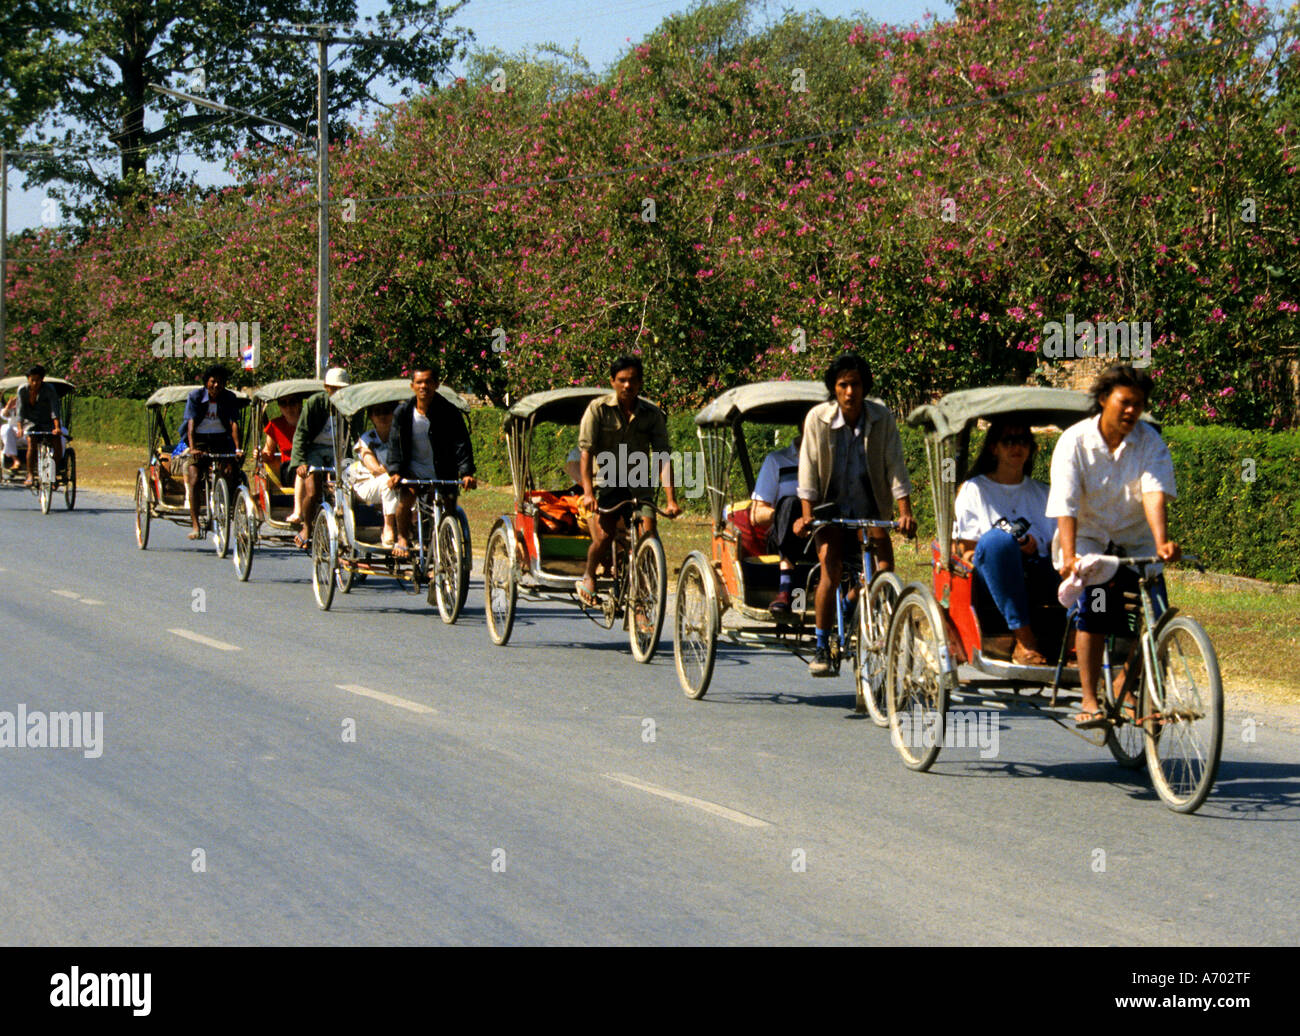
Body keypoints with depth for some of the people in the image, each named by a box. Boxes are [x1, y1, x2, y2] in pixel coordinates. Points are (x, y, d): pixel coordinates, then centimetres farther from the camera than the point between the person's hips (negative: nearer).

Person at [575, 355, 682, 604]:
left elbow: (663, 457, -5)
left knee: (649, 537, -19)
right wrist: (588, 492, -22)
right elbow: (586, 451, -10)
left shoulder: (653, 414, 0)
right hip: (605, 483, -2)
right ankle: (588, 578, 9)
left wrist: (671, 499, -15)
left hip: (639, 485, 2)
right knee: (604, 536, -21)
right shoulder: (598, 409, -5)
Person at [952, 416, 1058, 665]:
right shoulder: (974, 490, 15)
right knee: (997, 539, -38)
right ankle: (1023, 640, -40)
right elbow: (966, 551, 7)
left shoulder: (1042, 493, 24)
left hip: (1037, 578, 2)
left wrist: (1035, 548, -7)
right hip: (993, 579, -2)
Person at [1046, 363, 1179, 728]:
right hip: (1088, 537, -3)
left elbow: (1155, 494, -20)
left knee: (1155, 617, -13)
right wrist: (1069, 556, -34)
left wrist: (1162, 542, -38)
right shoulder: (1074, 441, -11)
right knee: (1093, 611, -25)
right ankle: (1089, 701, -17)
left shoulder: (1150, 442, -6)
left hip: (1135, 540, 3)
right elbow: (1065, 505, -19)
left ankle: (1125, 689, 9)